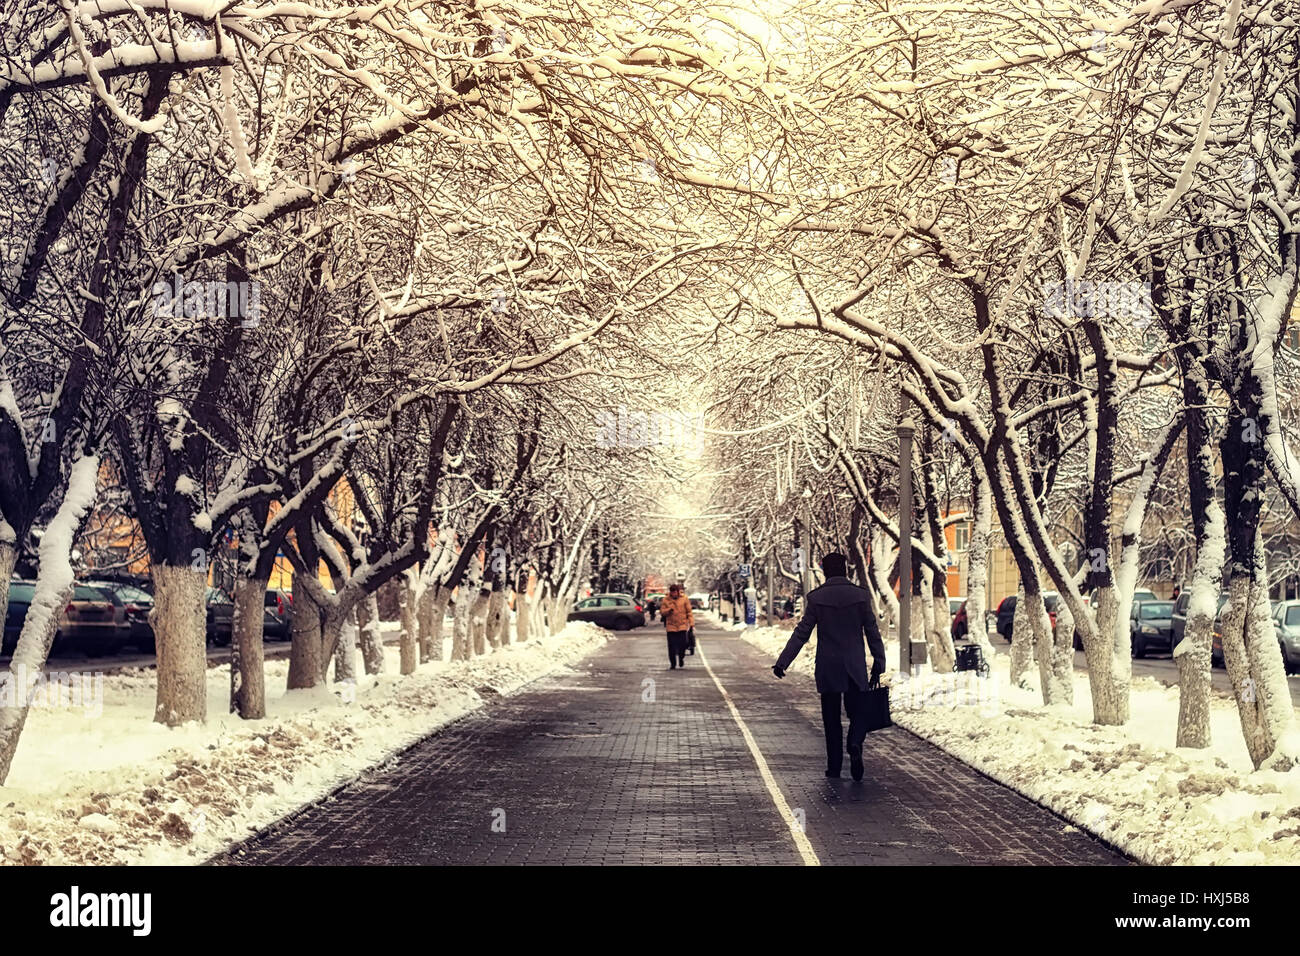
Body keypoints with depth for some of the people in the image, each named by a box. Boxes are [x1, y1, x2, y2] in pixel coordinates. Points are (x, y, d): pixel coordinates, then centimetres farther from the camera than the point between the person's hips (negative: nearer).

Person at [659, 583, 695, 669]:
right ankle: (673, 663, 13)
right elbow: (662, 612, 3)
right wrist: (669, 609, -17)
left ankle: (681, 658, 26)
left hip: (682, 626, 0)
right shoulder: (665, 600, 1)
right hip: (671, 627, 0)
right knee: (672, 646, 0)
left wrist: (691, 624, -1)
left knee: (682, 644, -3)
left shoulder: (684, 599, 1)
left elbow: (689, 612, 4)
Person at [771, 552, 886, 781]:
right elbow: (873, 633, 1)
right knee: (858, 713, 8)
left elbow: (802, 633, -5)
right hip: (856, 668, 0)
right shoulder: (861, 596, 0)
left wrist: (782, 662, -2)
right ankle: (855, 745, -20)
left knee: (831, 719, 9)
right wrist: (878, 666, 8)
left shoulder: (816, 597, -4)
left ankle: (834, 766, 10)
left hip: (827, 669, 0)